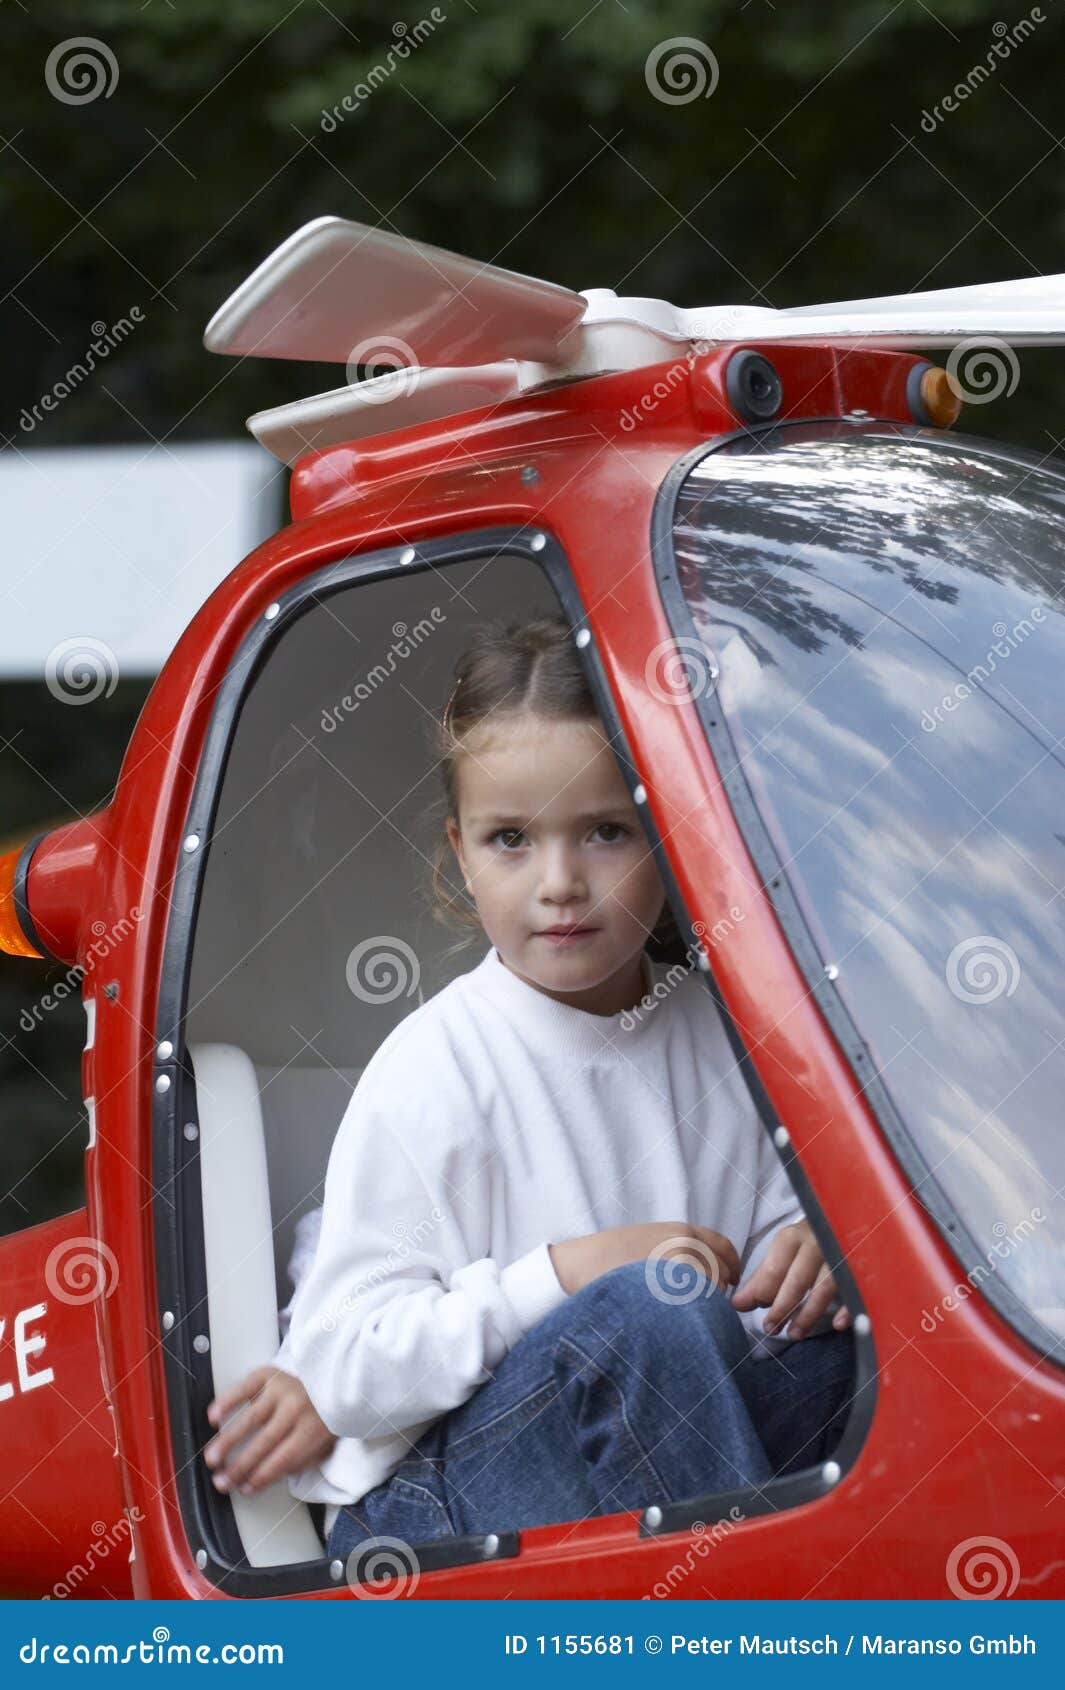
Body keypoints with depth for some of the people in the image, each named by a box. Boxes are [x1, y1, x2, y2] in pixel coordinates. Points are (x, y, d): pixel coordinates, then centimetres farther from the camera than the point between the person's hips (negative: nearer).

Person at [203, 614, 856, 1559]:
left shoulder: (722, 1030, 4)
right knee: (652, 1312, -33)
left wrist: (807, 1251, -11)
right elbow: (342, 1358, -15)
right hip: (424, 1501, -5)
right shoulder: (434, 1072, -11)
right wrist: (563, 1276, -24)